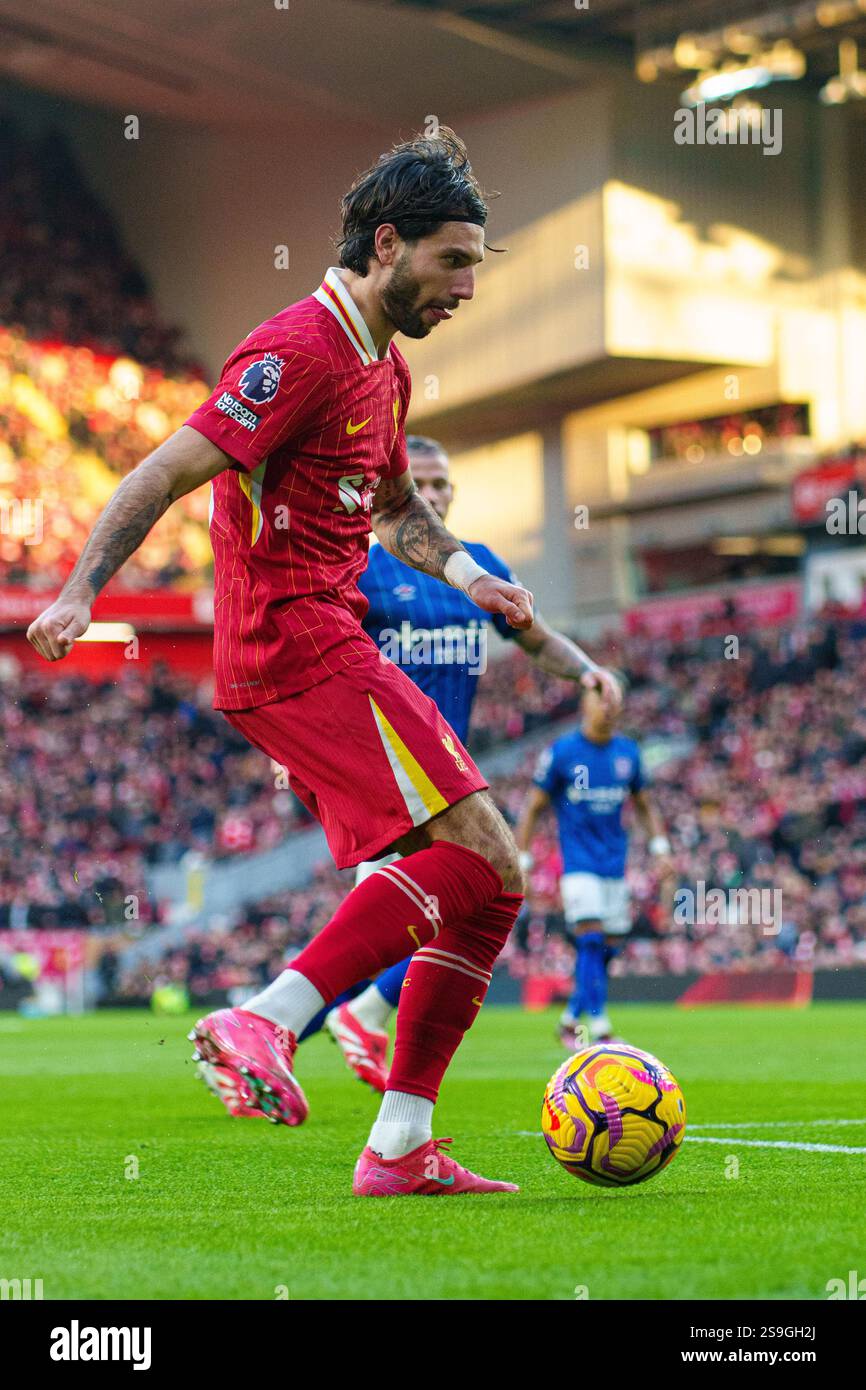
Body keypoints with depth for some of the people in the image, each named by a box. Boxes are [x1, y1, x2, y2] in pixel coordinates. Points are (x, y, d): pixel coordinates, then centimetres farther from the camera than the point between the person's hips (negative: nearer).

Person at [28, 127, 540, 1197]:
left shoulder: (383, 368, 19)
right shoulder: (300, 351, -11)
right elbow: (165, 475, -15)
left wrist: (463, 571, 15)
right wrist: (80, 591, -25)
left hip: (327, 648, 10)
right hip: (298, 652, -10)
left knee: (485, 884, 5)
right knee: (481, 857, -18)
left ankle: (400, 1148, 5)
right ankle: (266, 1021, -19)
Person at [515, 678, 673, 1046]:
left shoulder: (627, 752, 8)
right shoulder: (561, 752, -5)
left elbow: (644, 805, 20)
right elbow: (533, 807, 0)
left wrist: (661, 847, 8)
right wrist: (521, 861, -5)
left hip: (615, 864, 5)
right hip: (579, 863, -5)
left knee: (606, 949, 4)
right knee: (591, 941, -17)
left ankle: (570, 1021, 20)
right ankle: (600, 1030, -18)